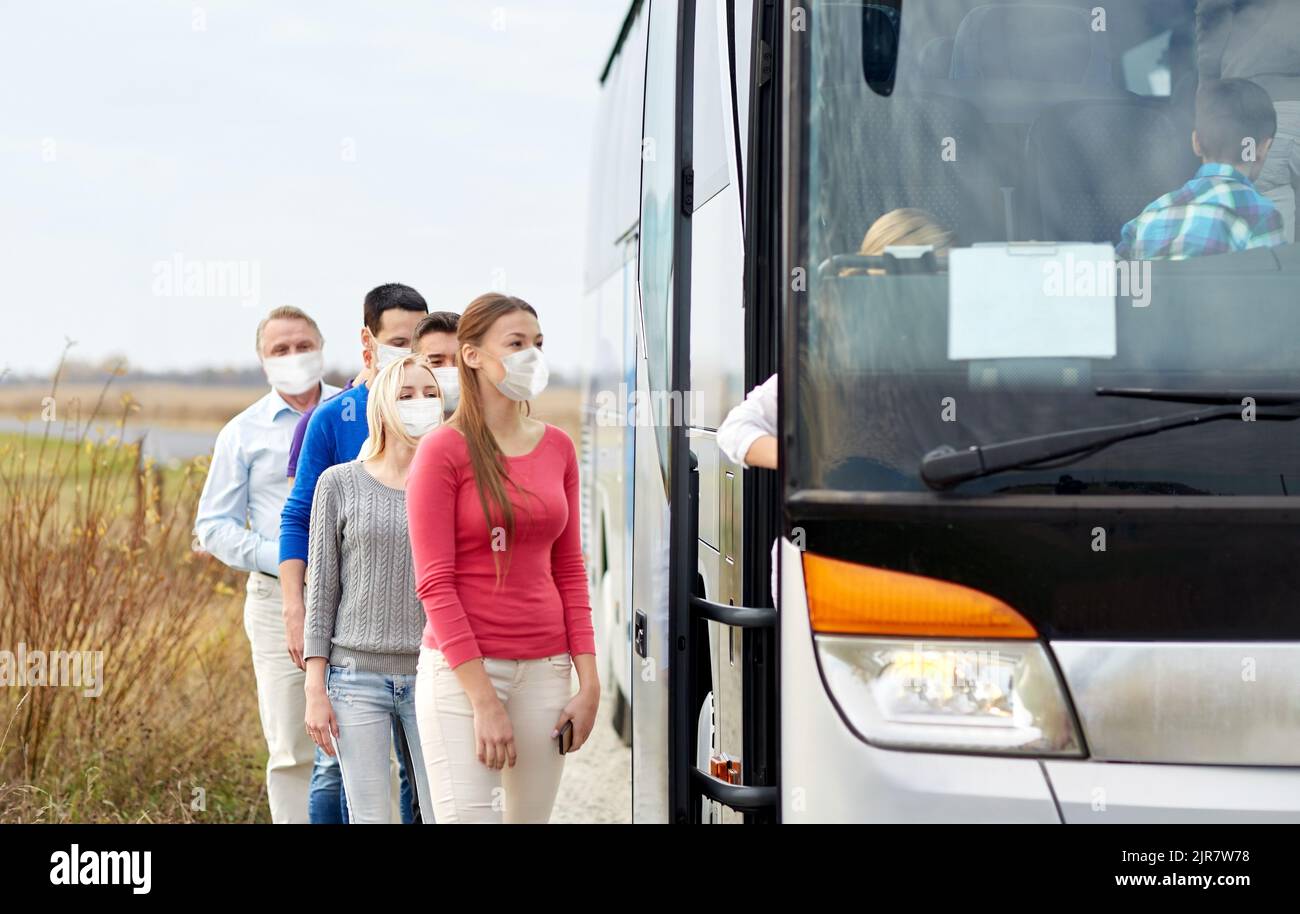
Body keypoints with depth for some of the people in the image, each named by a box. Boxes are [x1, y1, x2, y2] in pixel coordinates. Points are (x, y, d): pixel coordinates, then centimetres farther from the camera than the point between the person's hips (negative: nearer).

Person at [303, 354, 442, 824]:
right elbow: (321, 591, 4)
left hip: (432, 676, 1)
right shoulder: (340, 483, 3)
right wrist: (315, 688, -1)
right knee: (369, 817, 0)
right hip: (357, 675, -1)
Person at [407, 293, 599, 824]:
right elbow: (435, 582, -10)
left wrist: (589, 682, 3)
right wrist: (484, 700, -15)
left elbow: (569, 571, 12)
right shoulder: (442, 450, -6)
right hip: (461, 667, -5)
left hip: (545, 670, 5)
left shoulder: (557, 447, 9)